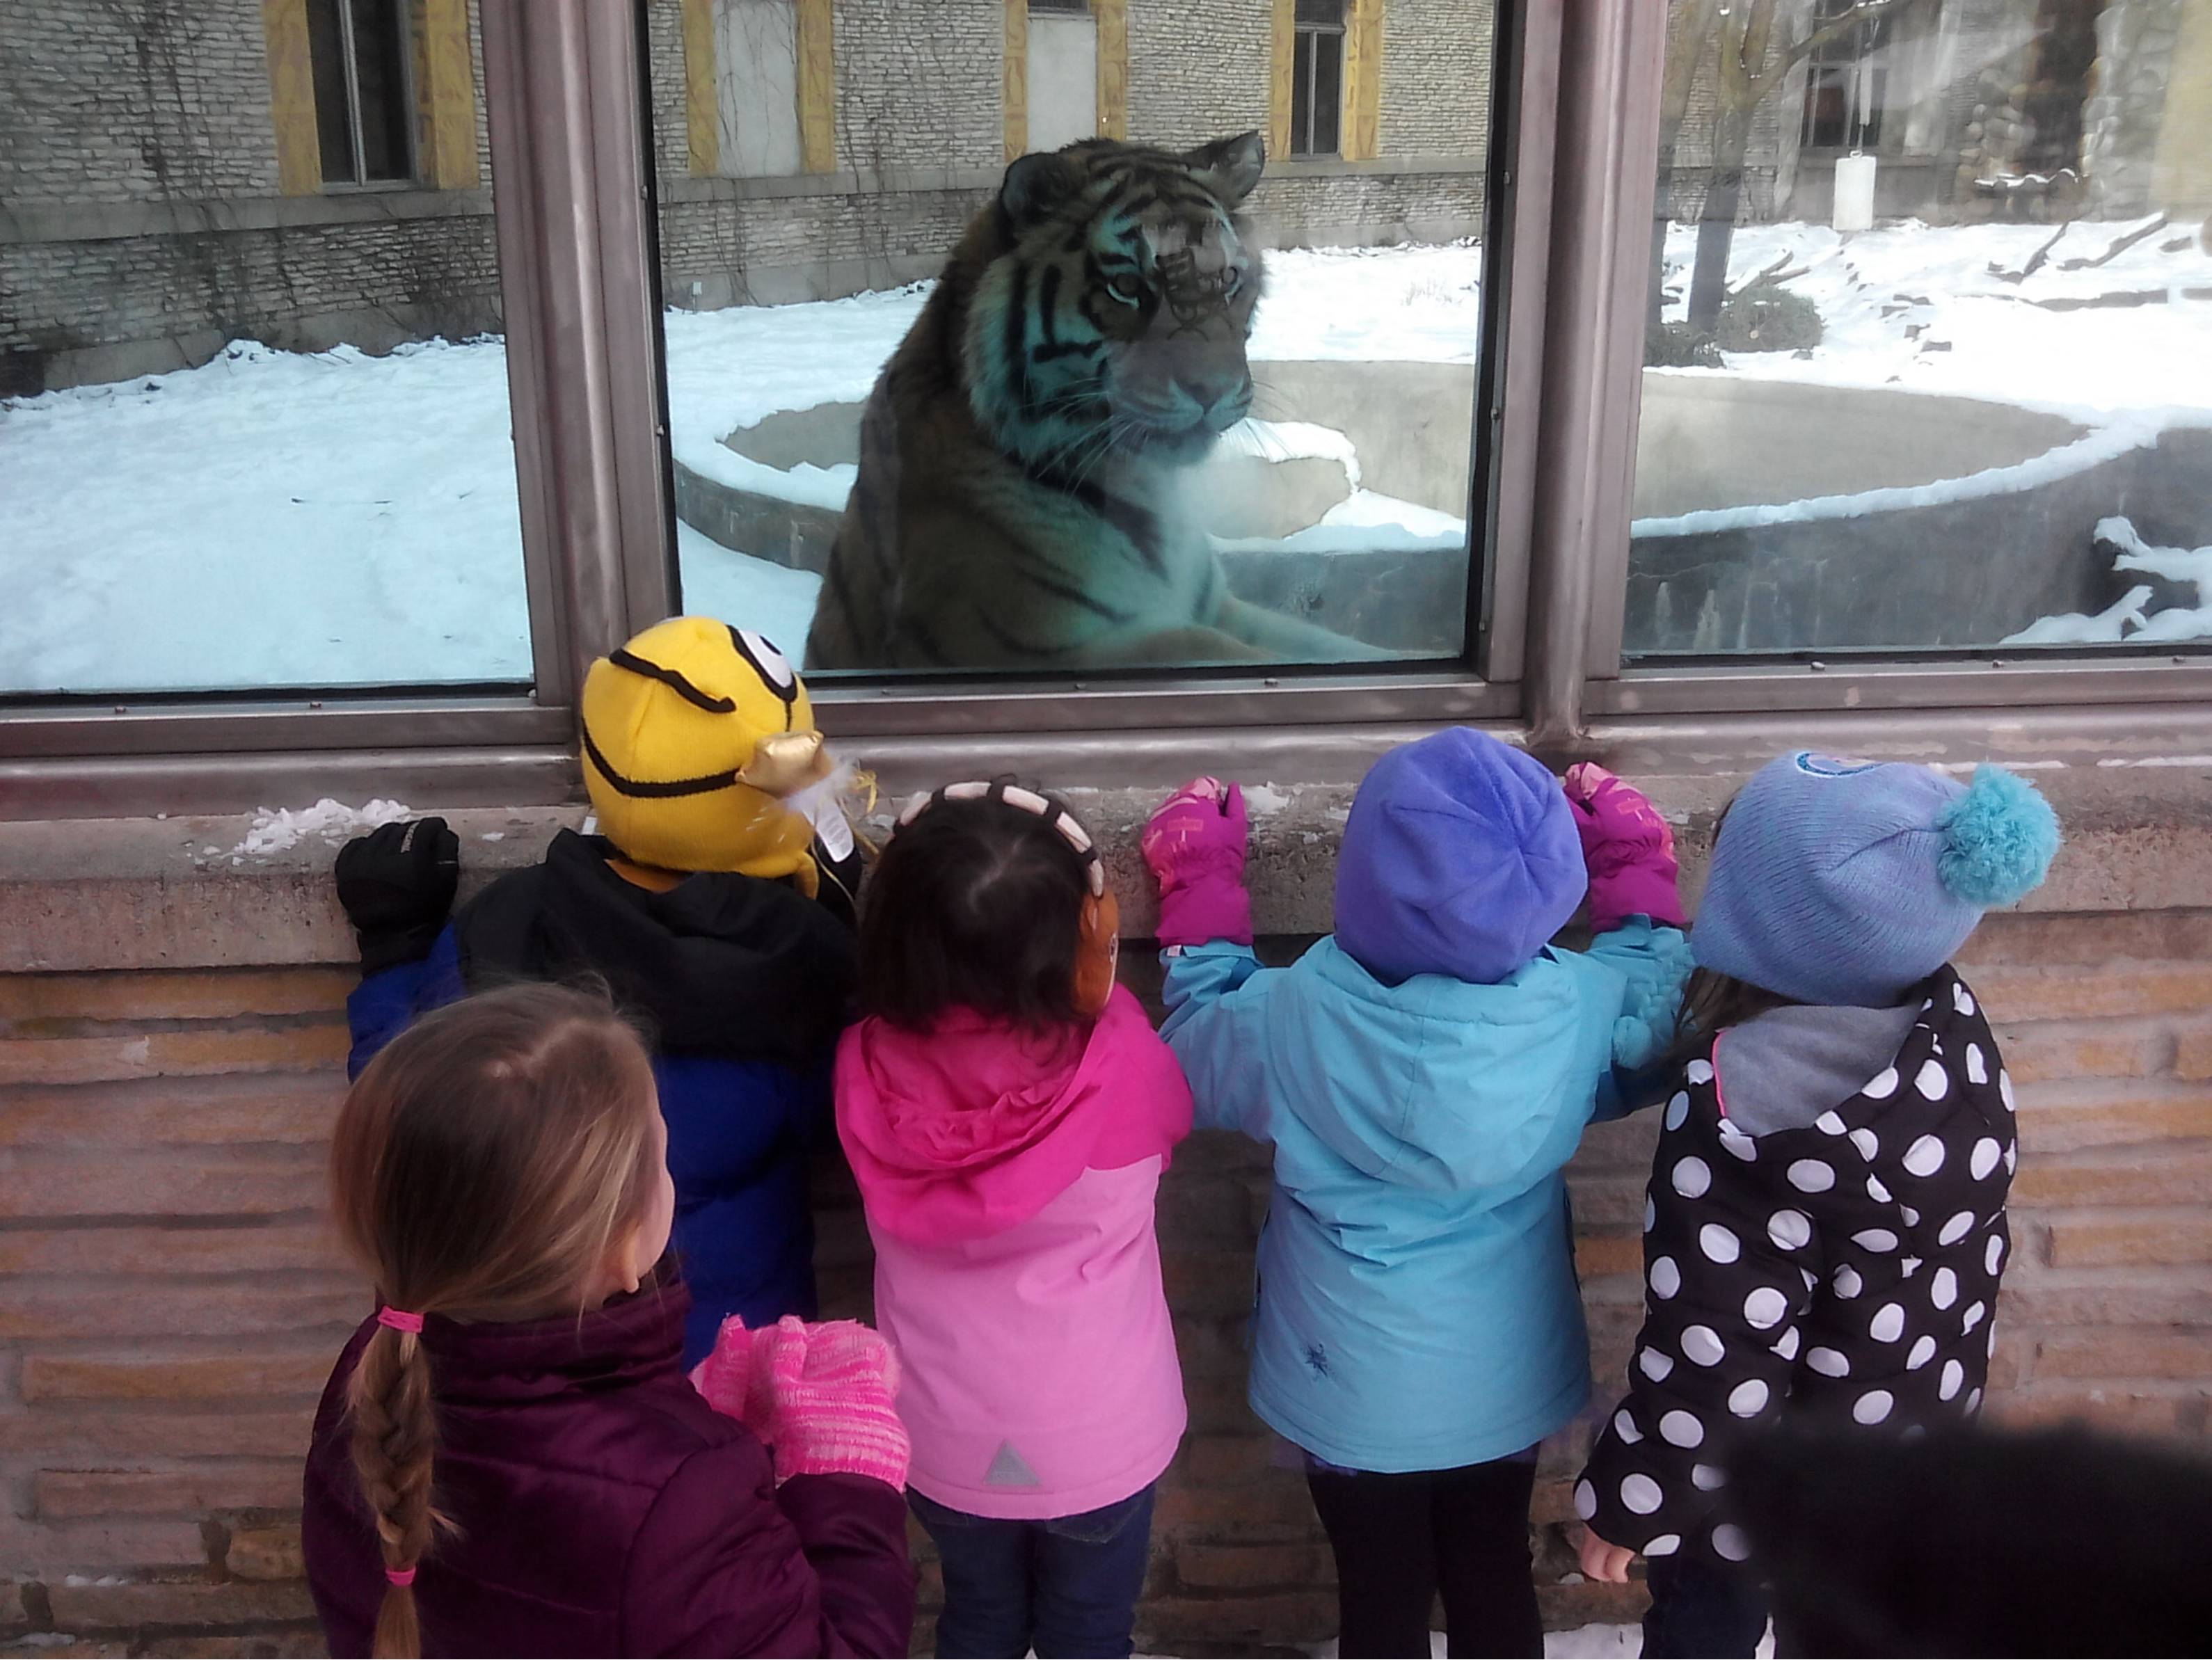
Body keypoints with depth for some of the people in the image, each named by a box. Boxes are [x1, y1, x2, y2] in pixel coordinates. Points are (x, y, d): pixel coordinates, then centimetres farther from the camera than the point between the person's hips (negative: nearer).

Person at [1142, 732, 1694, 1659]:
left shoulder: (1299, 1016, -28)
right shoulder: (1579, 1005, -23)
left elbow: (1197, 1058, -5)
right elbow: (1654, 1008, 2)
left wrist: (1199, 886, 4)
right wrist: (1635, 867, 13)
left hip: (1357, 1389, -2)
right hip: (1509, 1378, 2)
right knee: (1494, 1584, 24)